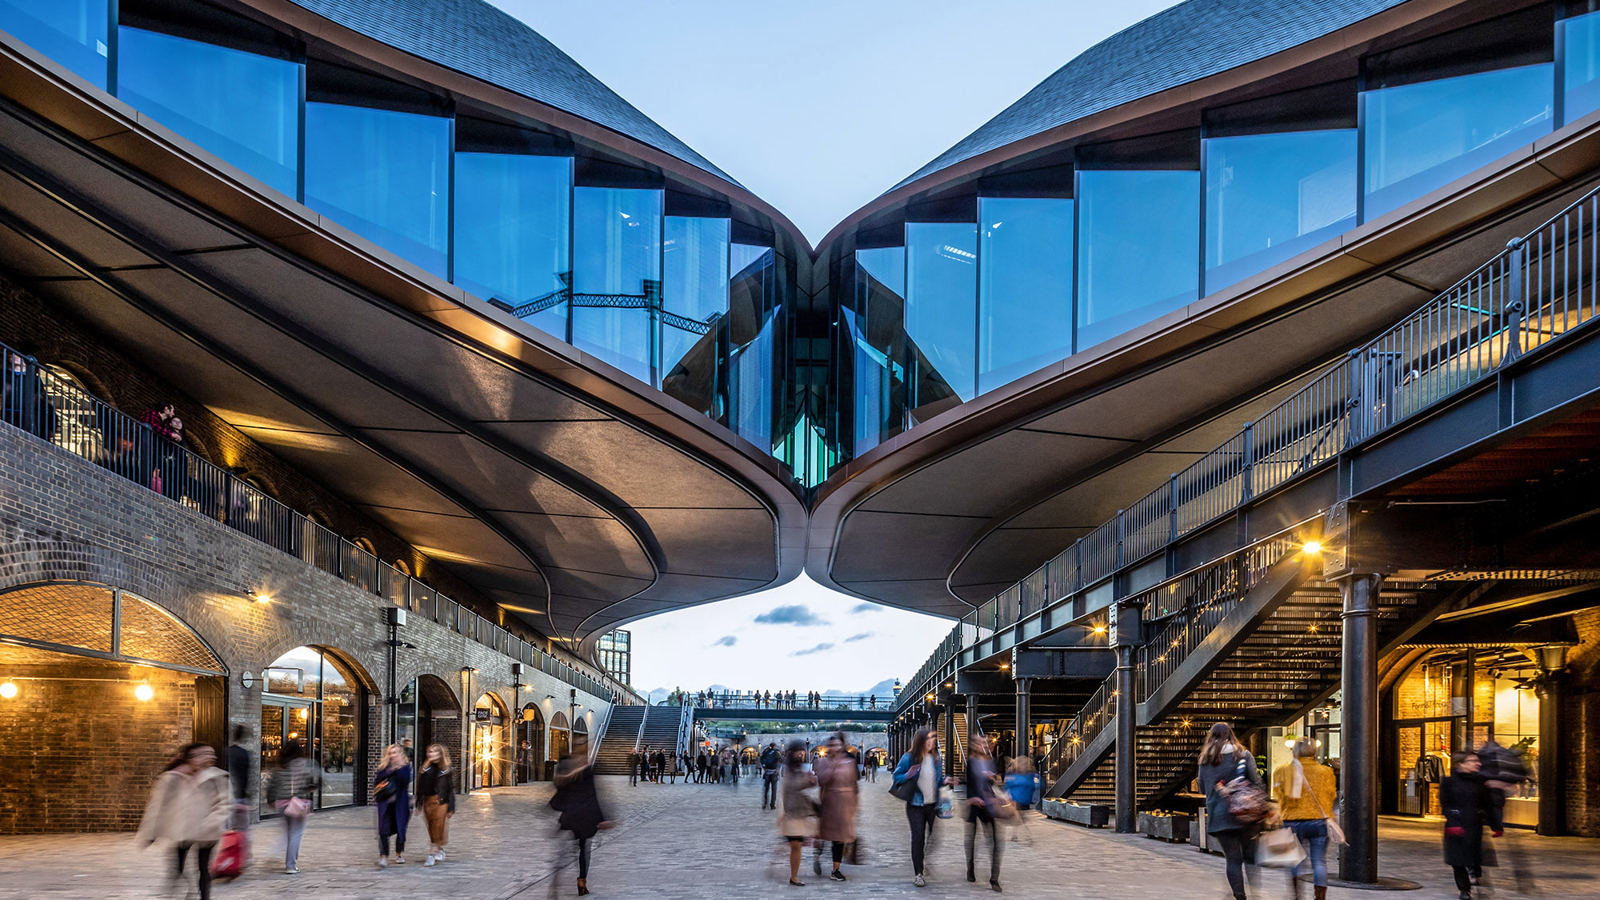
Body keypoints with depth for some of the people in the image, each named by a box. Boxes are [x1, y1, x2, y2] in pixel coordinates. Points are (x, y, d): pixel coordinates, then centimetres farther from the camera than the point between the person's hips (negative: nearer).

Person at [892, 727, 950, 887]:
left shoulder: (936, 759, 7)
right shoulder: (909, 758, -5)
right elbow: (896, 776, -2)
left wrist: (945, 781, -3)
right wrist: (908, 776, -22)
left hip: (933, 805, 4)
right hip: (916, 806, -3)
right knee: (918, 838, -5)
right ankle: (918, 874, 1)